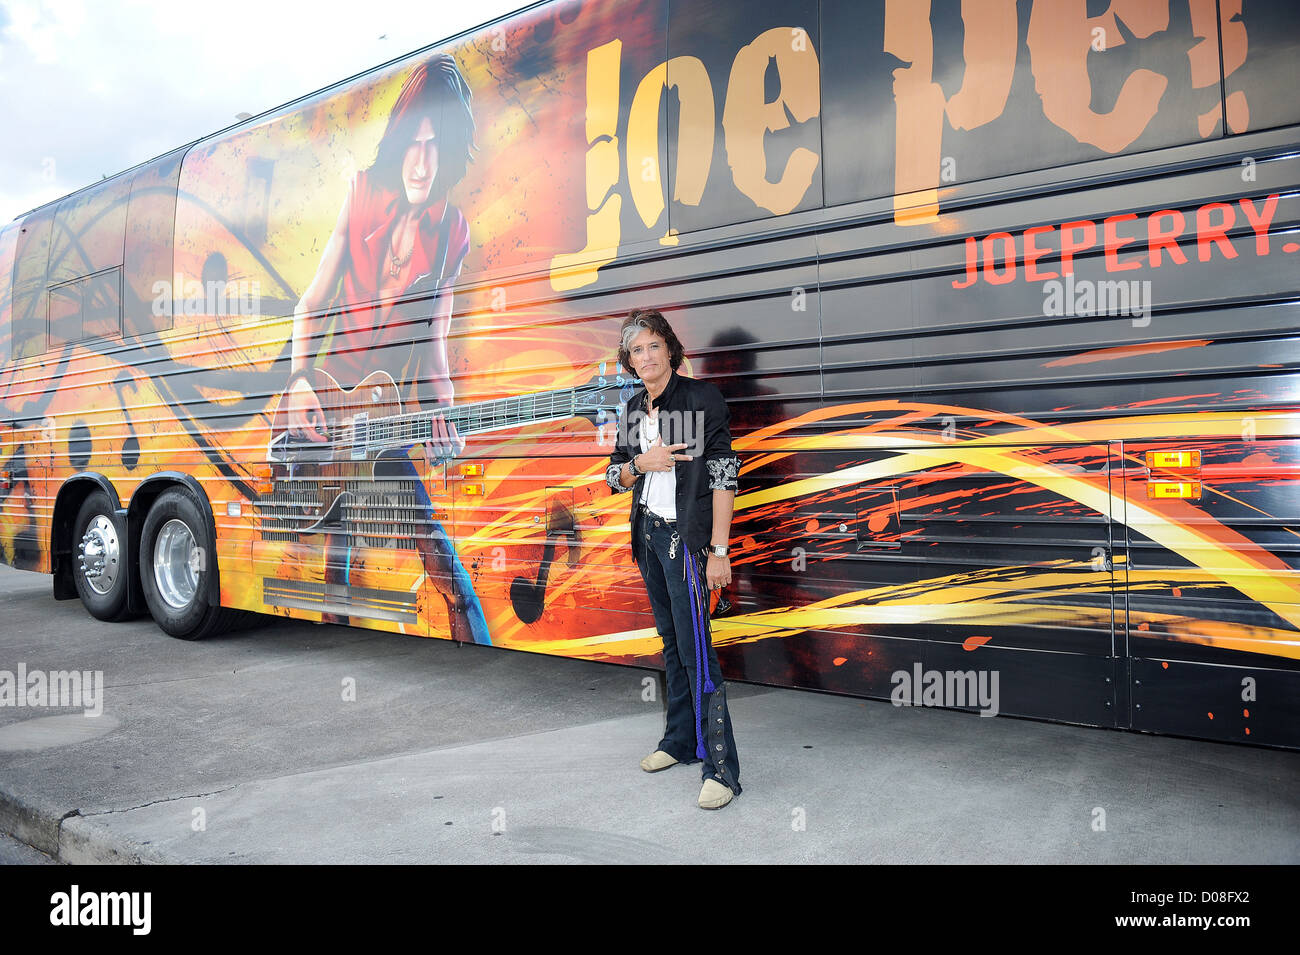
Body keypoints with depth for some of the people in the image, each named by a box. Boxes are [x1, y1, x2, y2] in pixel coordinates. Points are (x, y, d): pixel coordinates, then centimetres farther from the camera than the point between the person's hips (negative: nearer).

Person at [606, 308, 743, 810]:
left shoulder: (701, 397, -9)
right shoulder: (633, 409, 11)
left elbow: (723, 476, -13)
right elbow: (615, 476, 15)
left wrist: (719, 551, -17)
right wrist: (641, 463, -9)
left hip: (686, 536, -7)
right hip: (648, 534, 7)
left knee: (695, 647, -9)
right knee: (671, 641, 14)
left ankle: (721, 768, -4)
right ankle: (680, 740, 26)